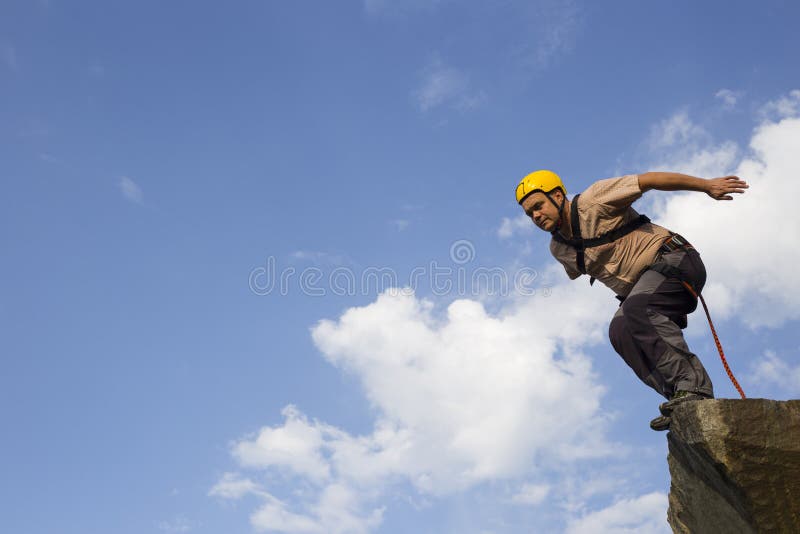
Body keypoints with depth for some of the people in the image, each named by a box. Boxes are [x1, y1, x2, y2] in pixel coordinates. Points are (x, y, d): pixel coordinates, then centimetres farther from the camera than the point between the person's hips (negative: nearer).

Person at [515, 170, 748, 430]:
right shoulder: (559, 249, 10)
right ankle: (681, 402, -21)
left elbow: (648, 180, -14)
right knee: (620, 330, -20)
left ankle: (694, 386, -34)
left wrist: (706, 184, -18)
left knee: (635, 308, -32)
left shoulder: (593, 200, -11)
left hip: (672, 259, -7)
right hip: (640, 289, 7)